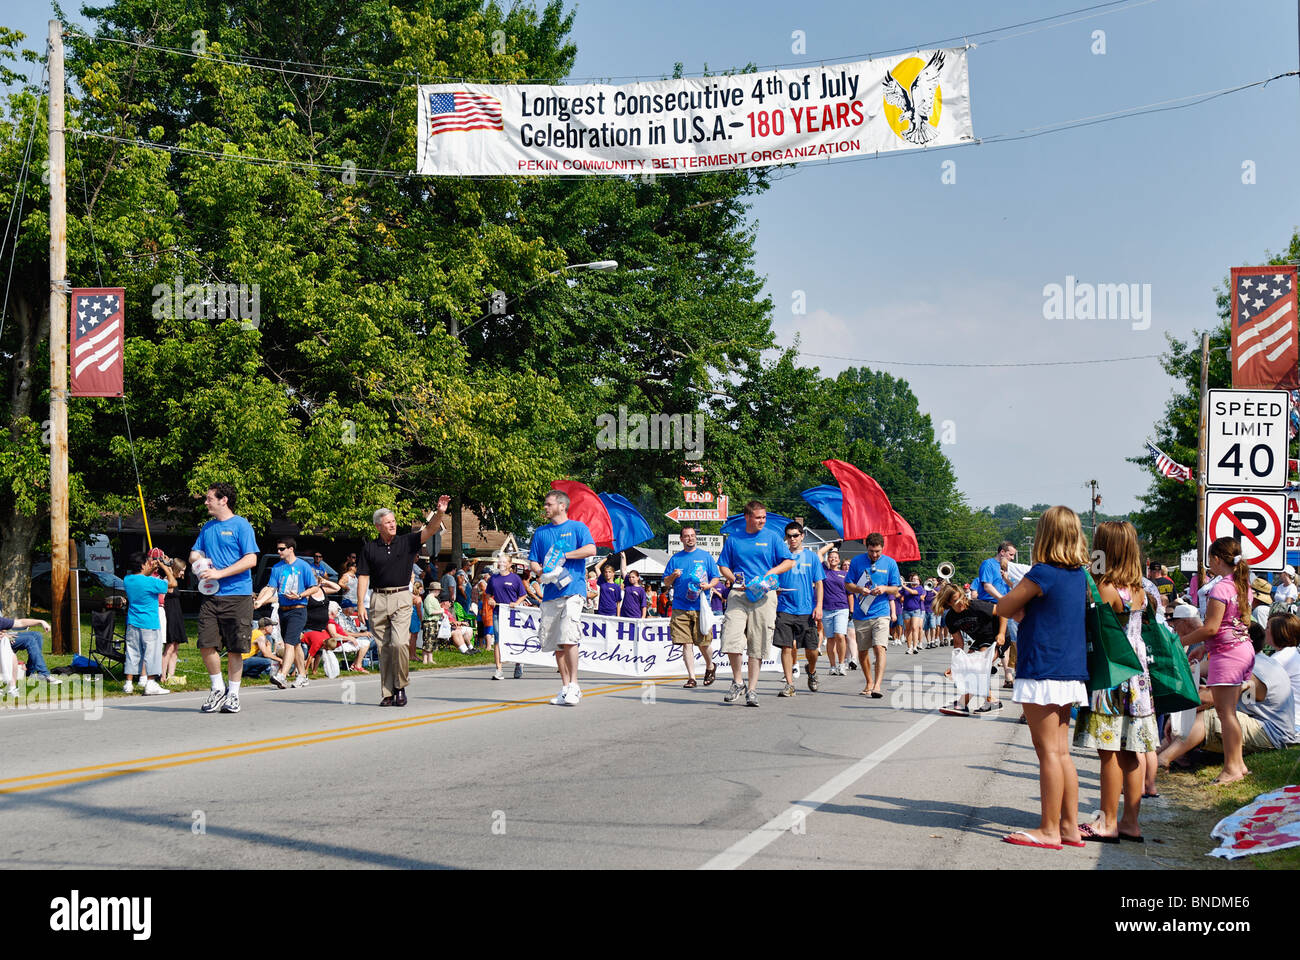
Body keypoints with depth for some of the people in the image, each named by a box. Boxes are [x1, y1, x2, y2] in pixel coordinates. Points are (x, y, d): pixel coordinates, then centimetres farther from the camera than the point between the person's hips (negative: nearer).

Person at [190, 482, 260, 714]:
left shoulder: (241, 525, -3)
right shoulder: (208, 527, 16)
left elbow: (251, 560, -11)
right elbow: (194, 553, 23)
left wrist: (219, 573, -17)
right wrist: (197, 559, -2)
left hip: (237, 594, -5)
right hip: (211, 596, 5)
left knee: (235, 649, 0)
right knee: (207, 645, -2)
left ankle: (233, 694, 12)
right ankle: (217, 690, 14)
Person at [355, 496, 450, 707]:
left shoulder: (407, 542, 6)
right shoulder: (369, 548, 7)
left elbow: (430, 529, -4)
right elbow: (363, 577, 5)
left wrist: (440, 512, -23)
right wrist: (360, 604, -3)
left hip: (402, 598, -1)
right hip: (379, 600, 1)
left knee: (399, 643, -16)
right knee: (383, 648, 3)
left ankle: (400, 687, 1)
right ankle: (387, 693, 9)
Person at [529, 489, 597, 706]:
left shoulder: (577, 527, 6)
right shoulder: (541, 532, 19)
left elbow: (591, 550, -9)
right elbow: (532, 562, 16)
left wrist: (563, 555, -10)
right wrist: (541, 572, -5)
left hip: (572, 590, -5)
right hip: (551, 591, 5)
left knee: (568, 639, -17)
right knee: (556, 644, 5)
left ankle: (573, 686, -12)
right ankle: (565, 687, 11)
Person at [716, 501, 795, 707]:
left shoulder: (772, 537, 9)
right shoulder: (733, 539, 12)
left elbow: (789, 562, 8)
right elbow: (723, 566, 15)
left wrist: (771, 573, -9)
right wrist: (734, 579, -4)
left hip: (764, 596, -1)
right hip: (738, 595, 1)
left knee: (757, 646, -1)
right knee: (731, 641, -12)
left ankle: (752, 689, 6)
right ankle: (737, 682, 8)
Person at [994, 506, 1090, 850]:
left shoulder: (1042, 574, -15)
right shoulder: (1080, 576, 8)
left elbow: (1002, 609, -7)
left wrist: (1019, 609, 11)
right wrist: (1027, 609, 8)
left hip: (1041, 673, -8)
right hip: (1072, 671, 8)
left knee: (1049, 753, -3)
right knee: (1062, 752, 13)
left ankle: (1049, 830, 1)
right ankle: (1070, 826, 16)